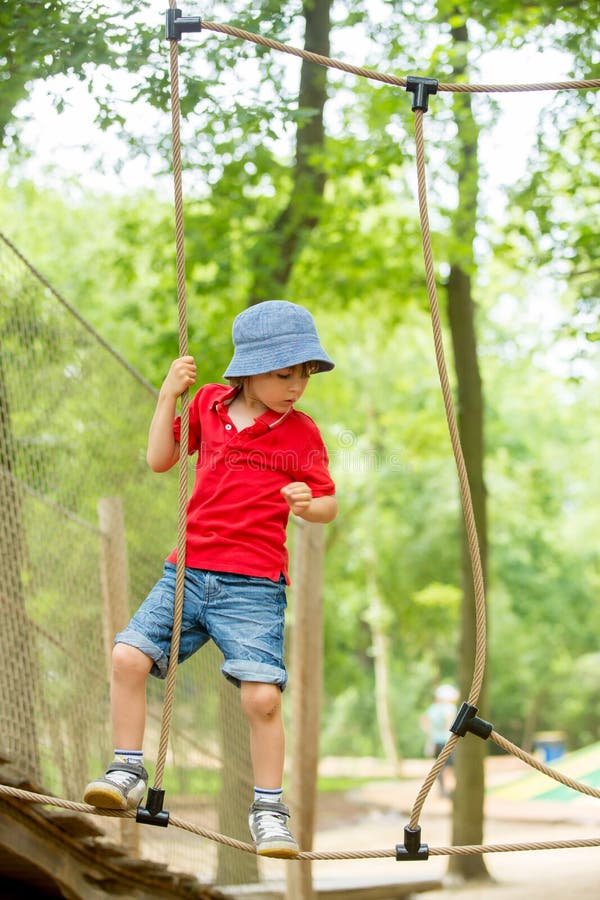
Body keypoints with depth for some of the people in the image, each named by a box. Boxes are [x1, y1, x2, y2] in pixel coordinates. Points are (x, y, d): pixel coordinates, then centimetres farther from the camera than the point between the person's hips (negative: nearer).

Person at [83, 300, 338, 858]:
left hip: (253, 586, -3)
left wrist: (309, 505, -19)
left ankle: (268, 810, 3)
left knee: (262, 694, -14)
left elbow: (328, 504, 5)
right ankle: (128, 773, 4)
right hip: (187, 572, 3)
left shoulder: (301, 433, 2)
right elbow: (159, 460, 15)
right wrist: (168, 395, 5)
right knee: (128, 656, -12)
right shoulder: (210, 403, 10)